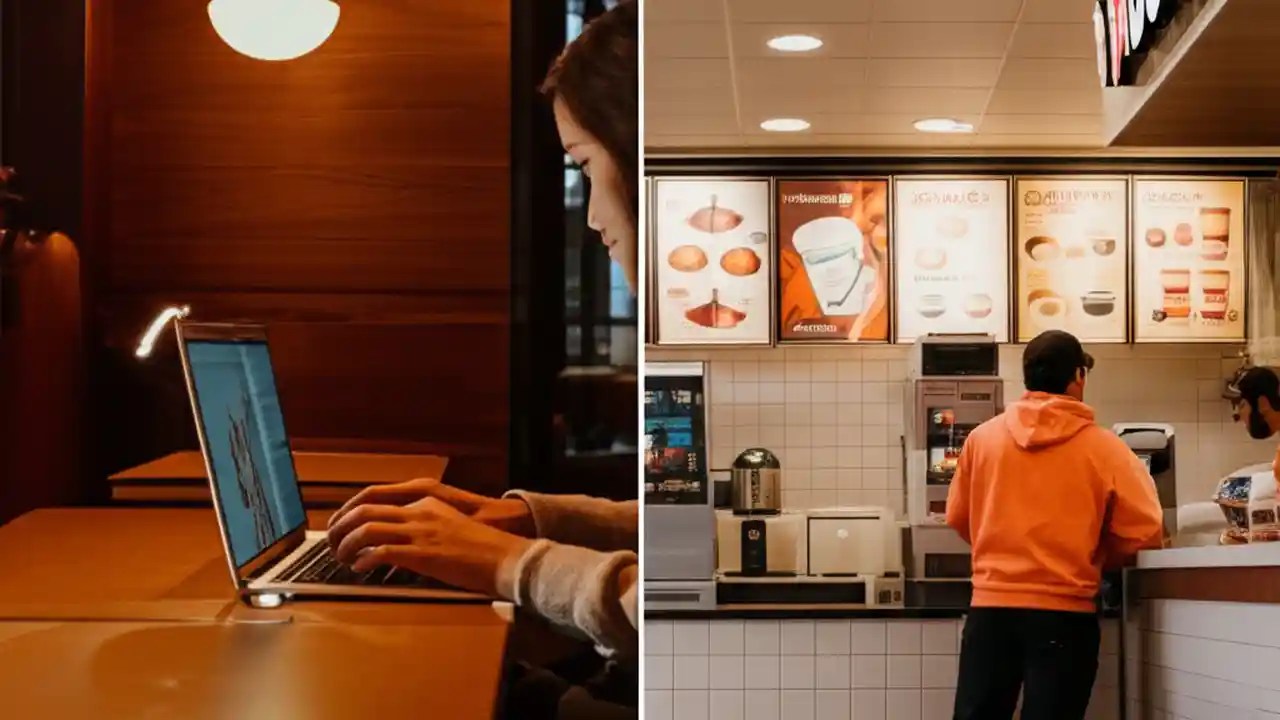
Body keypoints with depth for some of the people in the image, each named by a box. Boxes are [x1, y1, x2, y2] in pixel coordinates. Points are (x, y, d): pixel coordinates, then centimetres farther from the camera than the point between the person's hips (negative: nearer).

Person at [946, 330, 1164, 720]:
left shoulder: (982, 437, 2)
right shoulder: (1102, 446, -5)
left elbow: (958, 517, 11)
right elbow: (1143, 530, -5)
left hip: (991, 604, 2)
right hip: (1064, 612, -2)